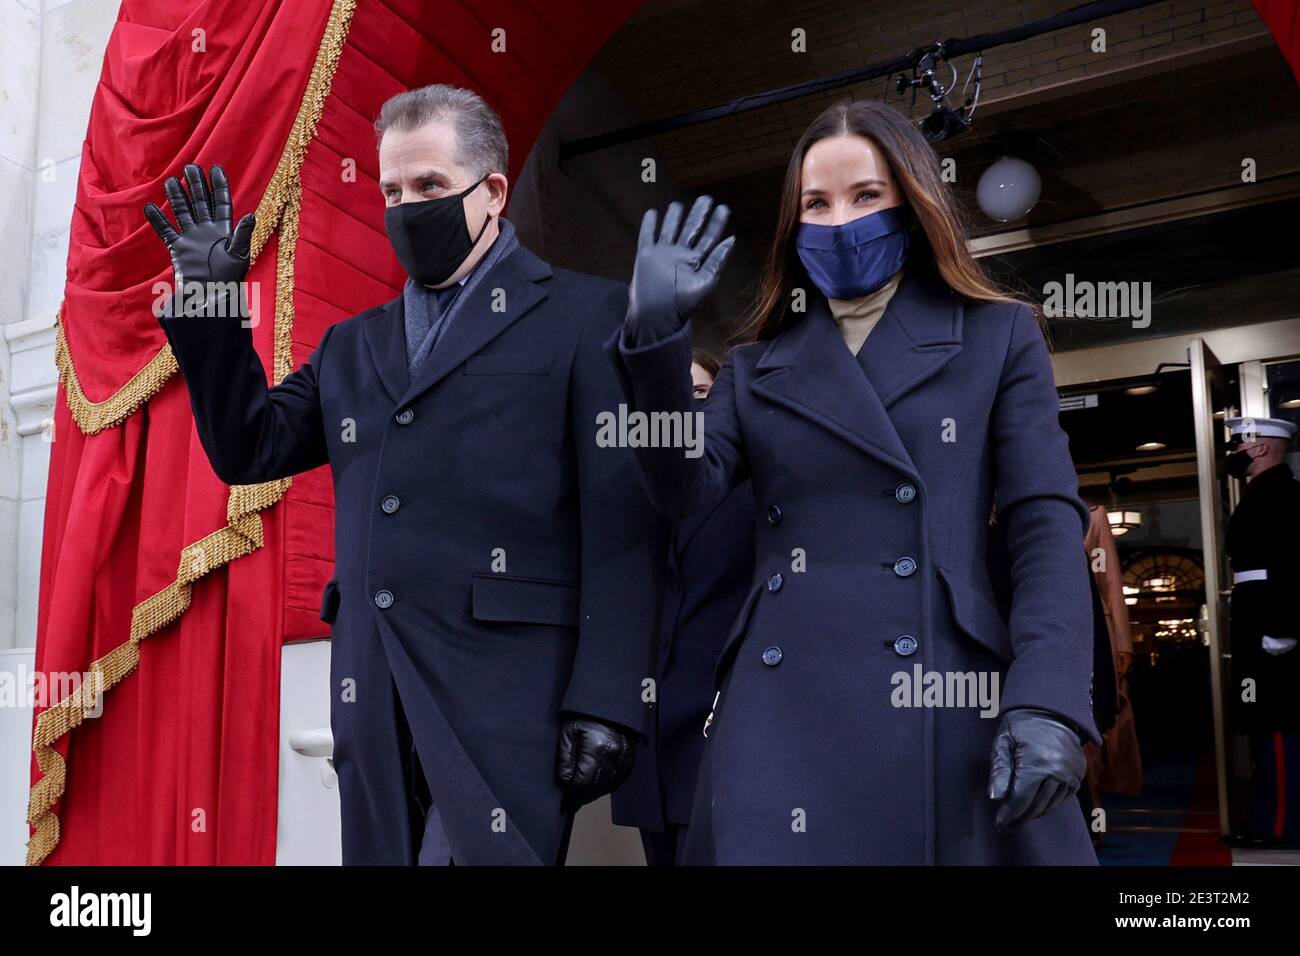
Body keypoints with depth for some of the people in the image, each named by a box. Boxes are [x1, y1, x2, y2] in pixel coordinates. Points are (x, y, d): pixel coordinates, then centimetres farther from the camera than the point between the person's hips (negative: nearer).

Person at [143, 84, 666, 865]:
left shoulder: (588, 317, 1)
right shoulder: (354, 347, 20)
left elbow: (624, 526, -6)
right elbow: (248, 449, 17)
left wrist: (605, 704, -14)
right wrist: (212, 303, 7)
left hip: (510, 693, -5)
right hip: (376, 700, 6)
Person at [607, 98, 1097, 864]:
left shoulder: (997, 338, 9)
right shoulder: (758, 367, 16)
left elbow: (1048, 525, -1)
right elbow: (685, 488, 0)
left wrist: (1048, 704, -13)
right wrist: (657, 332, -12)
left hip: (948, 716, -1)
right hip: (783, 718, 2)